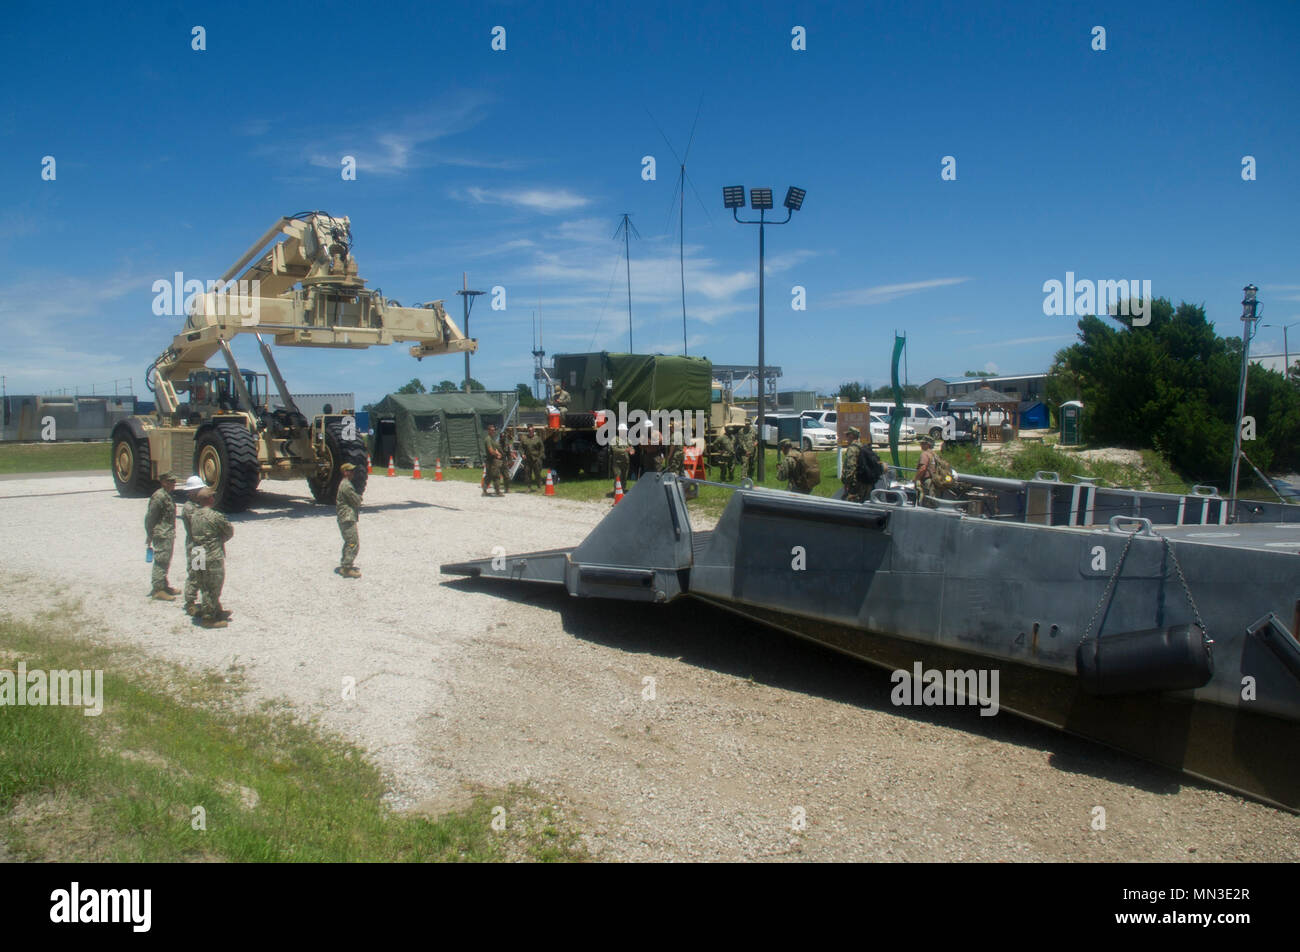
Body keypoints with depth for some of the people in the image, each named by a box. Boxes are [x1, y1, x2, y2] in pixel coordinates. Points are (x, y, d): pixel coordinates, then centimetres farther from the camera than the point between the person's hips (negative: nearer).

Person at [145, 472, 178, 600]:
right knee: (161, 561, -7)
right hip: (161, 535, -10)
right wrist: (149, 535, -16)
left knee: (166, 562, 17)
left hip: (168, 535, 10)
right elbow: (150, 517, -17)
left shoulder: (168, 496, 15)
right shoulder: (159, 496, -16)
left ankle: (164, 586, 27)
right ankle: (157, 589, -4)